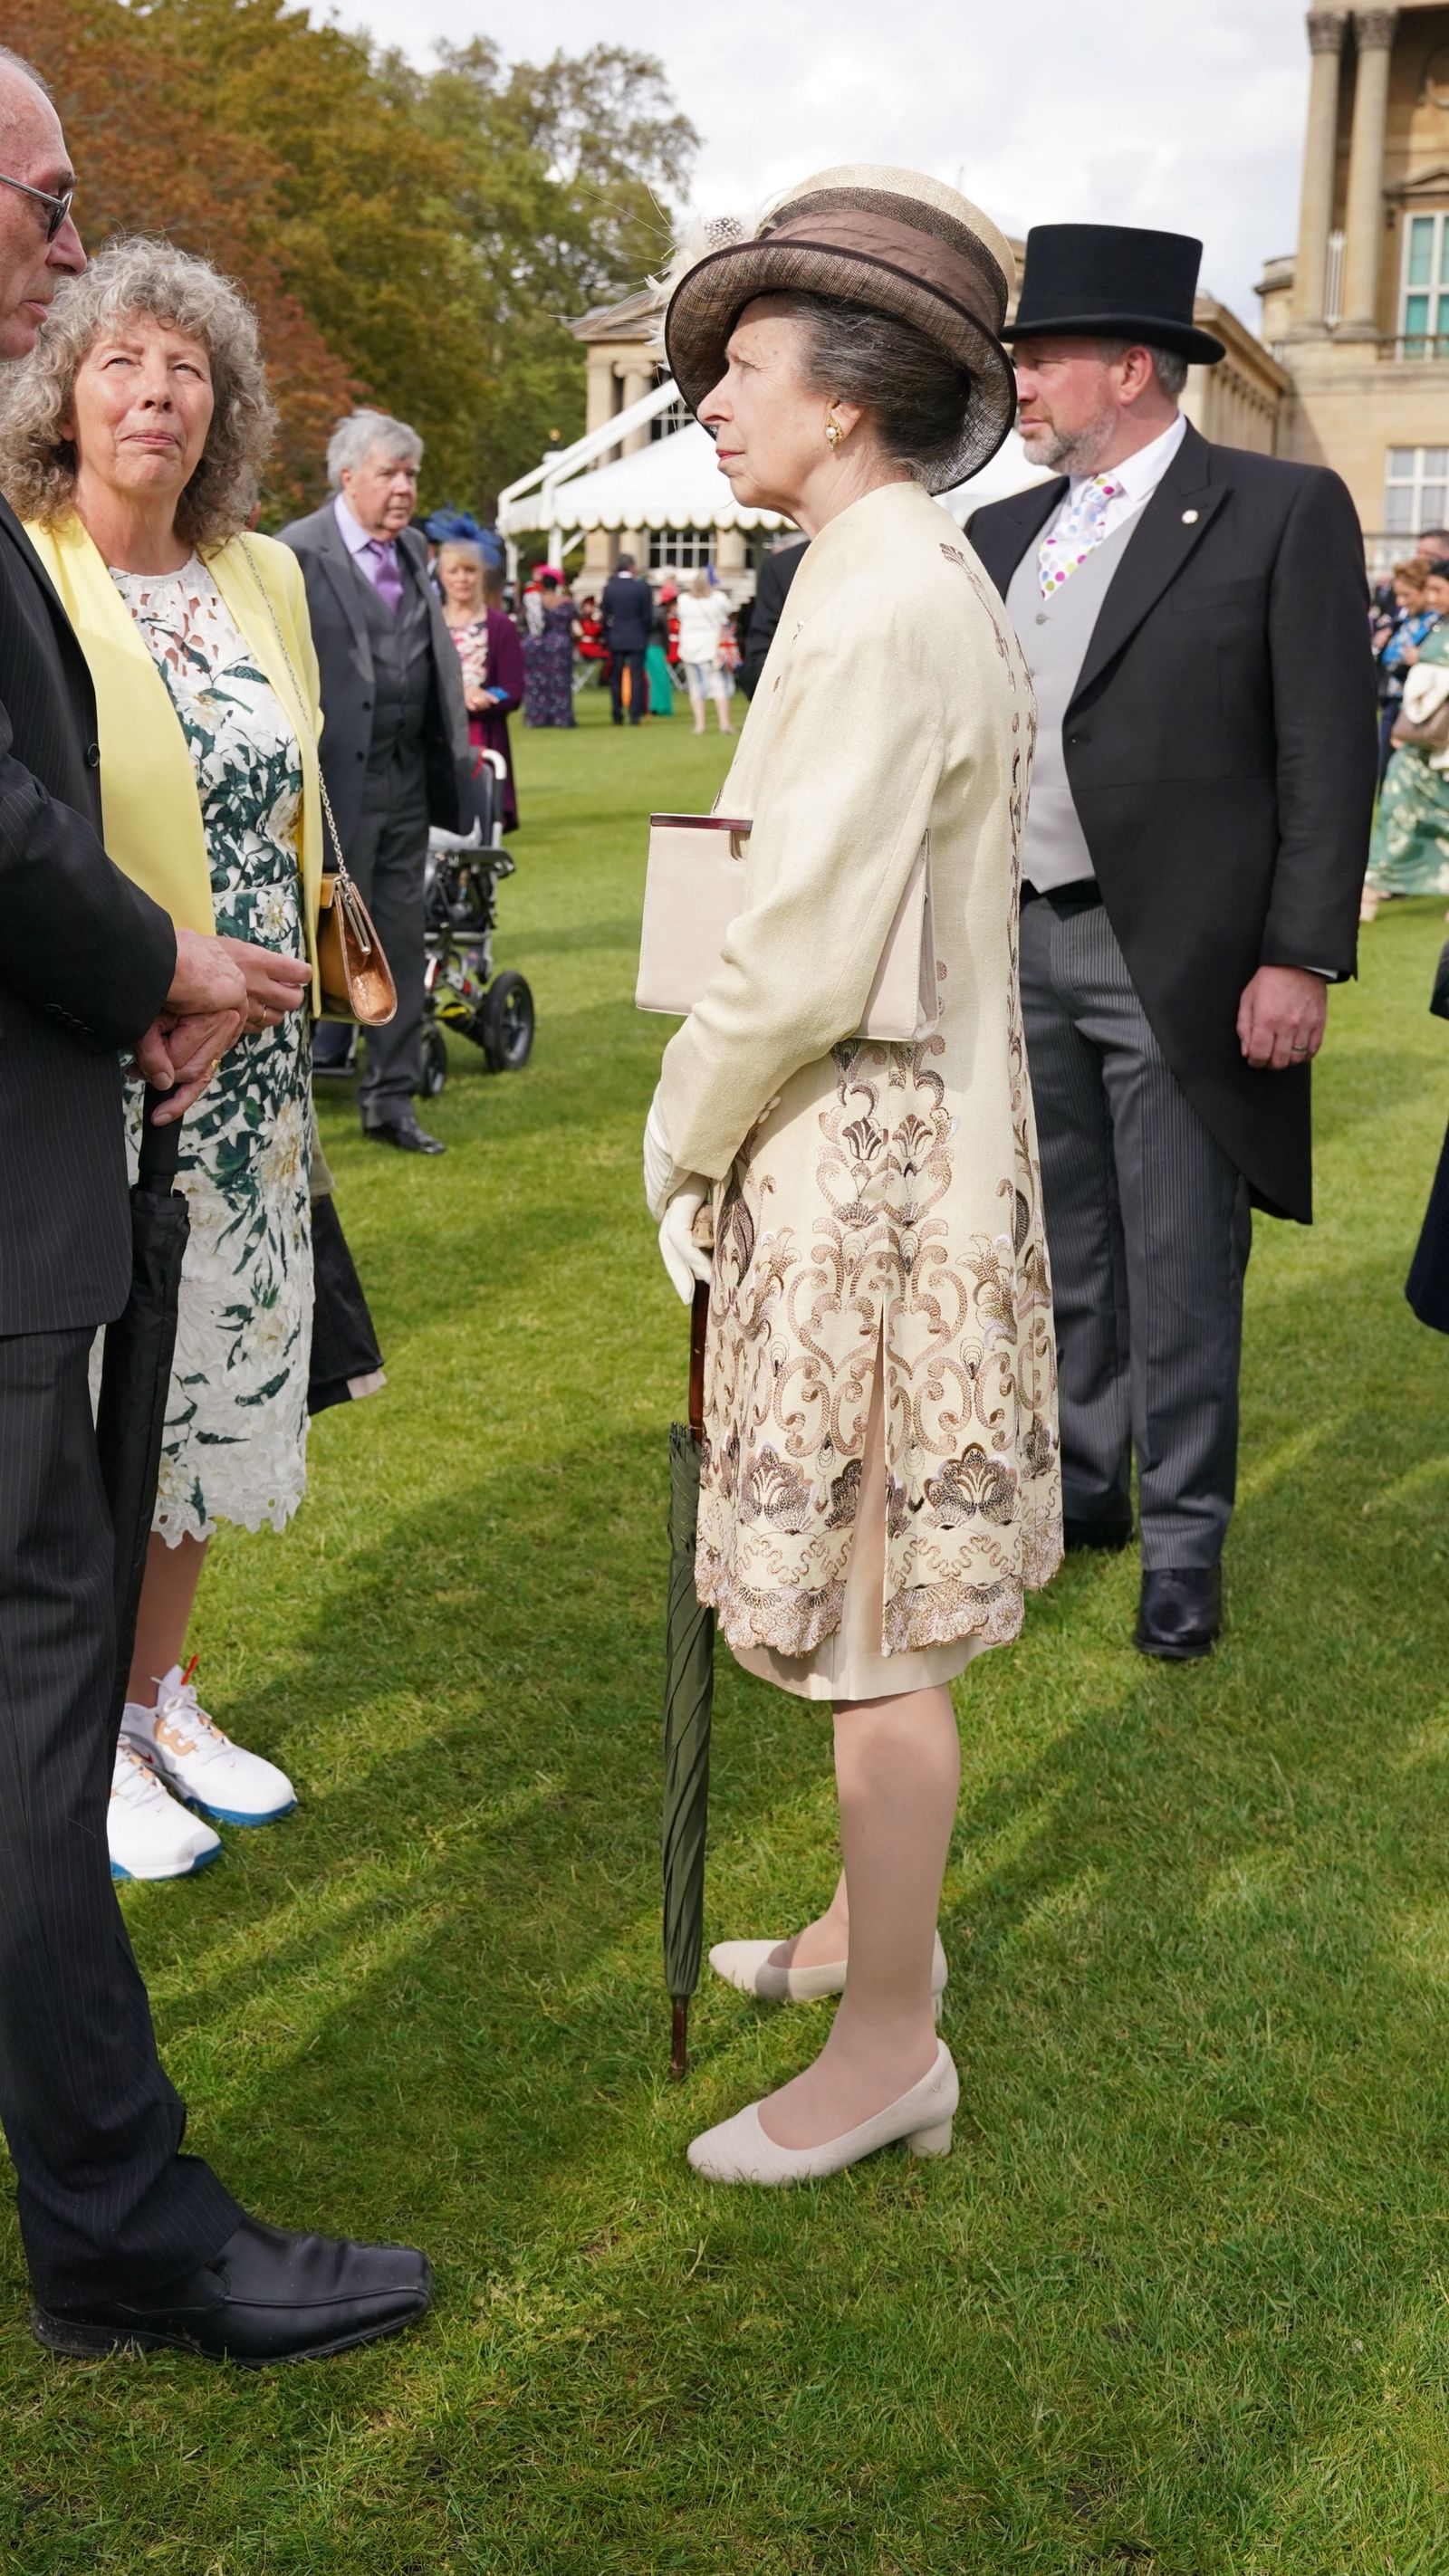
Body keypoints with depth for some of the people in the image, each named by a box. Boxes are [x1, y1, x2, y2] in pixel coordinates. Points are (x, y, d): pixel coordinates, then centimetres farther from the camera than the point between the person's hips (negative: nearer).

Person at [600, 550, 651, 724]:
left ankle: (617, 715, 10)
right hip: (637, 638, -2)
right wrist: (644, 634, 9)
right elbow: (648, 615, -6)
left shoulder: (609, 587, -3)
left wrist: (607, 635, 11)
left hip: (615, 638, 2)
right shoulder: (642, 587, -8)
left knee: (616, 678, 9)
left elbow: (603, 613, 0)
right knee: (636, 677, 1)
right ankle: (635, 715, -4)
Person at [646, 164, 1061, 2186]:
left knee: (877, 1620, 1)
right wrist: (722, 1132, 12)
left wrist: (683, 1136, -7)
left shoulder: (882, 602, -19)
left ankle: (887, 2051, 17)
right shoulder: (919, 582, 13)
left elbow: (801, 957, -22)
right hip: (897, 1136, 10)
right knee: (881, 1593, 21)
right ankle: (881, 1923, 38)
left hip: (864, 1163, -10)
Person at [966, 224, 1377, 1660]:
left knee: (1178, 1270, 2)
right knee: (1060, 1249, 16)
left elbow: (1329, 753, -8)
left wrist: (1301, 959, -14)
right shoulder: (999, 537, 11)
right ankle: (1080, 1484, 32)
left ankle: (1182, 1540, 16)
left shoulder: (1284, 513, -5)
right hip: (1020, 948, 6)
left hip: (1177, 961, -5)